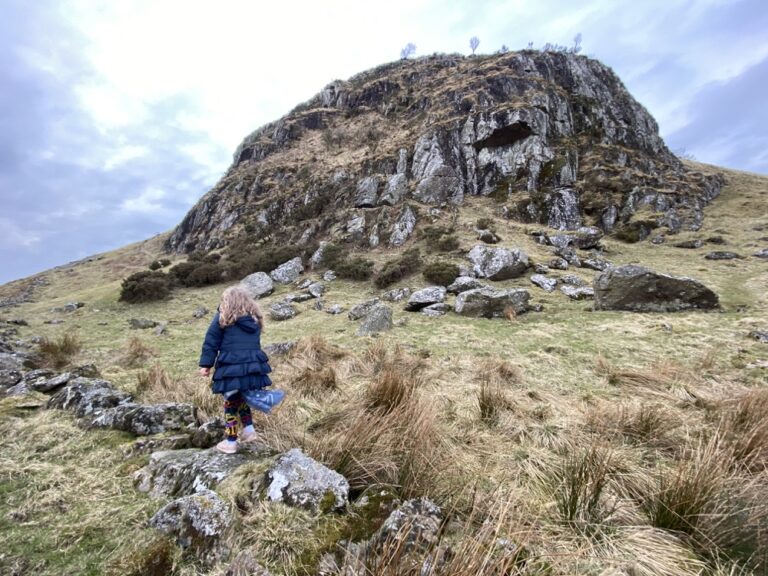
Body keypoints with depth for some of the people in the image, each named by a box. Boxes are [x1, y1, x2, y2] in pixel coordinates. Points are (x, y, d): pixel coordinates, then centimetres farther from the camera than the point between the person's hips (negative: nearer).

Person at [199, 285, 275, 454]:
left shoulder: (222, 317, 2)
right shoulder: (255, 318, 14)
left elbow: (211, 342, 0)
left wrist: (206, 364, 3)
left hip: (231, 368, -5)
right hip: (253, 366, 5)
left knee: (231, 402, 8)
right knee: (241, 397, 25)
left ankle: (231, 442, 18)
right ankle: (249, 429, 22)